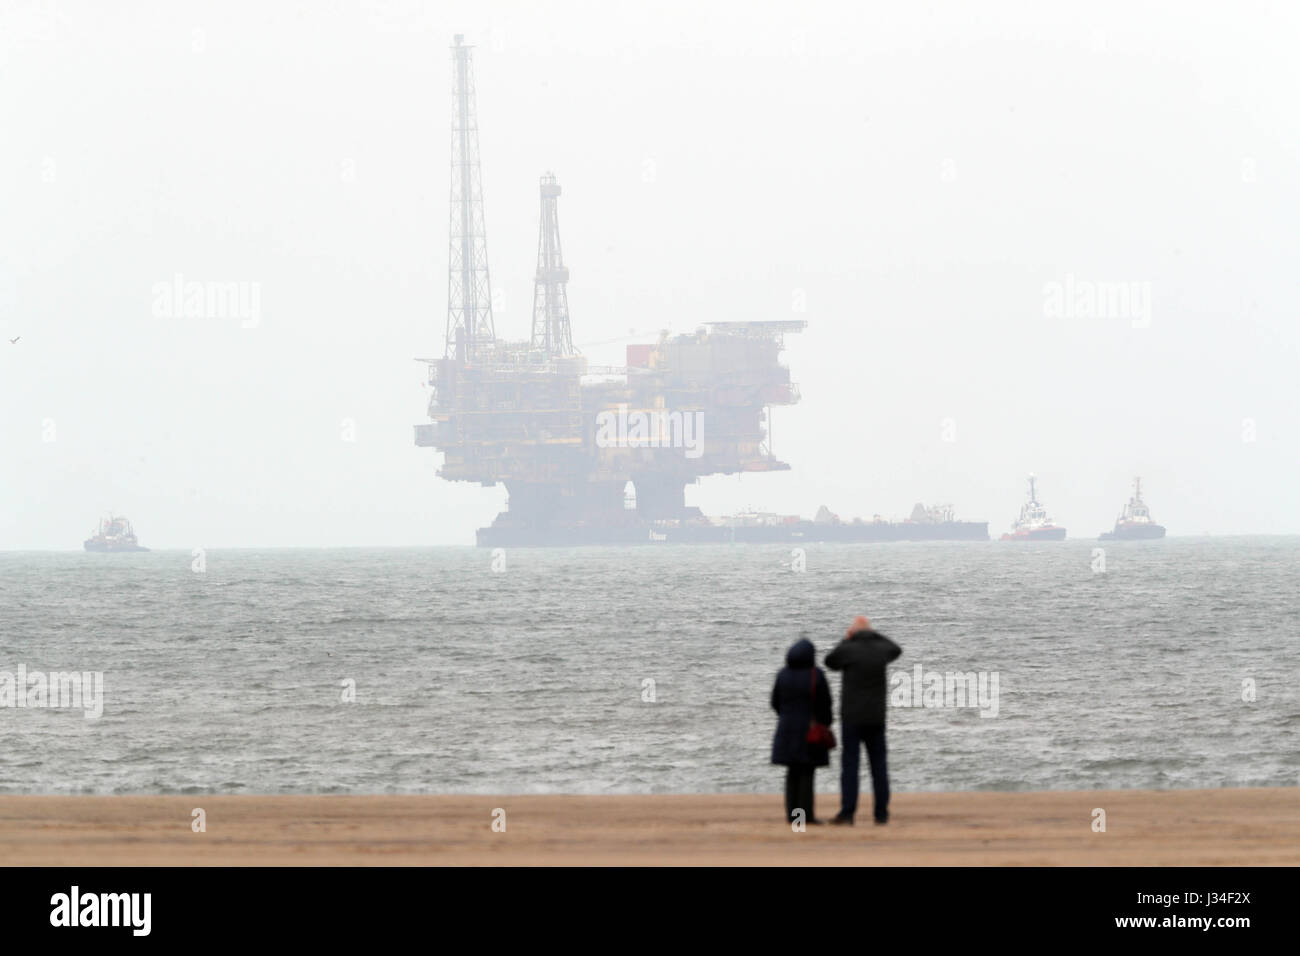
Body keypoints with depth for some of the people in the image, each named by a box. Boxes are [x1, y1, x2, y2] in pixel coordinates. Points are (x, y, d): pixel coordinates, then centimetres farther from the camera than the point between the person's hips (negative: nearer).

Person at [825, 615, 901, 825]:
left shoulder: (848, 649, -11)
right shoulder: (880, 649, 1)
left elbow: (830, 662, 11)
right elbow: (896, 650, 26)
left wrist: (845, 640, 18)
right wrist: (873, 633, 25)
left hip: (852, 718, -3)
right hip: (876, 719, 3)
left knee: (850, 766, -3)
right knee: (879, 766, 8)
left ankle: (847, 814, -8)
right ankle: (881, 814, 8)